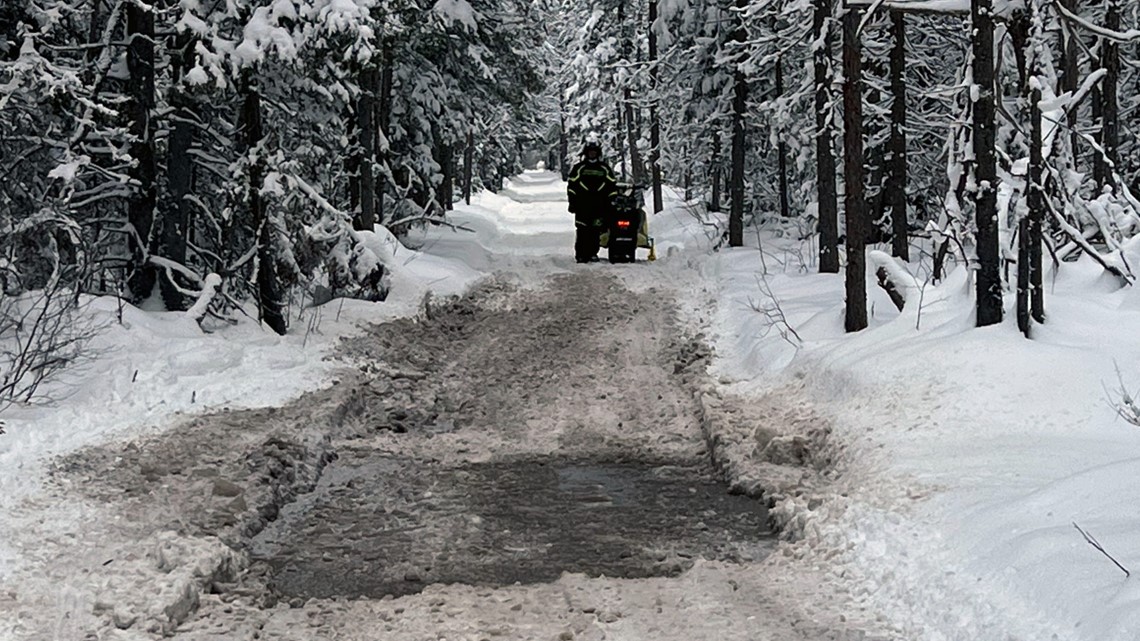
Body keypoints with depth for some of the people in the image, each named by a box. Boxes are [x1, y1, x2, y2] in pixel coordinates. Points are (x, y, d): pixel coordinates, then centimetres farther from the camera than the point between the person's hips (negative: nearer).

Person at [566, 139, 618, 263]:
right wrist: (572, 202, 0)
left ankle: (593, 253, 2)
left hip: (599, 206, 1)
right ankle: (580, 254, -6)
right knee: (582, 230, -6)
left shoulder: (605, 168, 14)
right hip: (582, 205, -1)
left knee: (595, 230, -3)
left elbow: (612, 186, 16)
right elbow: (571, 186, 7)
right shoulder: (578, 168, 9)